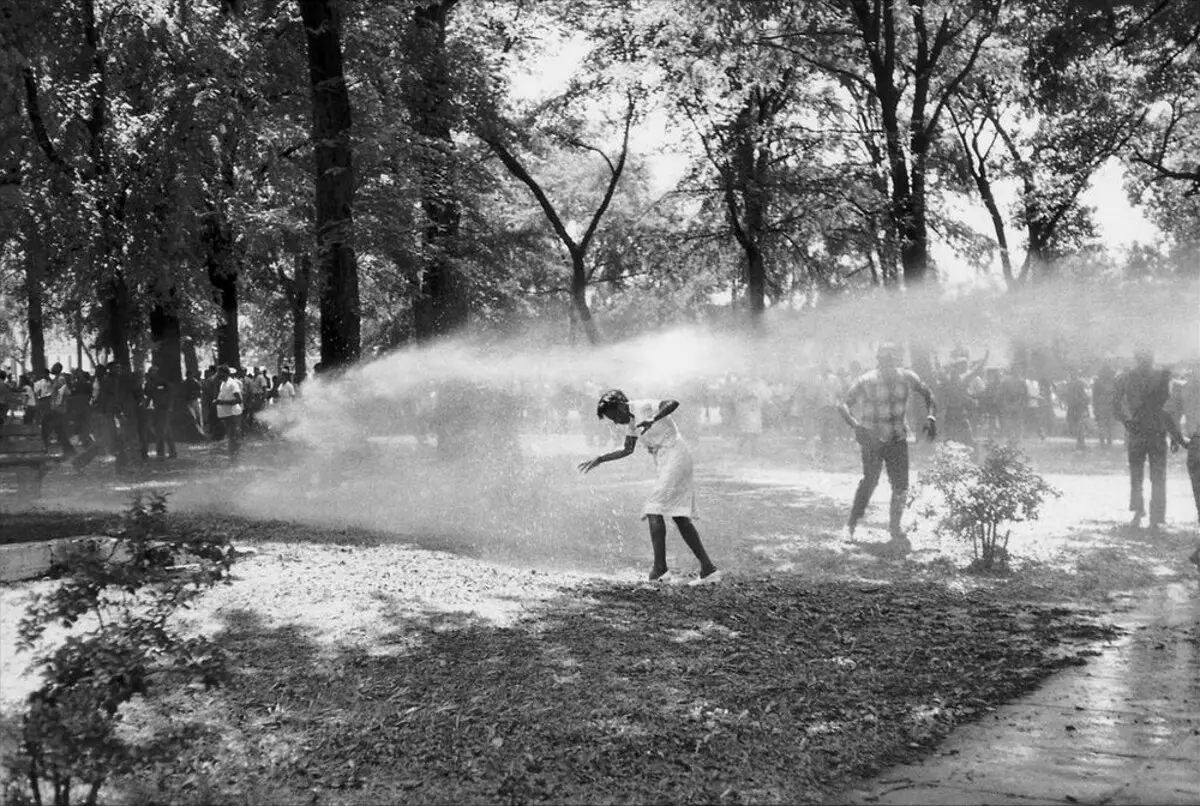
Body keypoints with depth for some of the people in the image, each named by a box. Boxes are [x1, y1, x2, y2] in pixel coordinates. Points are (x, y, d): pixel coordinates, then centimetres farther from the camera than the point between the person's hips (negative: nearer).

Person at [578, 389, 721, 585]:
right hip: (663, 463, 10)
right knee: (679, 516, 7)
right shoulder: (631, 420, 14)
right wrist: (600, 459, 20)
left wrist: (653, 420, -42)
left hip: (675, 457, -10)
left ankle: (660, 568, -11)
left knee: (654, 510, -12)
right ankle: (708, 569, 8)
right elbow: (627, 450, 24)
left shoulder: (644, 407, -13)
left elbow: (673, 403, -29)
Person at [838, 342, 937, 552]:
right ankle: (851, 525, 9)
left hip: (898, 440, 3)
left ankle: (894, 528, 20)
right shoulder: (866, 381, -13)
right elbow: (844, 404, -13)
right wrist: (855, 424, -30)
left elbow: (927, 393, 11)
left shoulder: (907, 378, -4)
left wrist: (931, 418, -4)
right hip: (873, 440, -3)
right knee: (869, 482, -8)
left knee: (901, 487, 0)